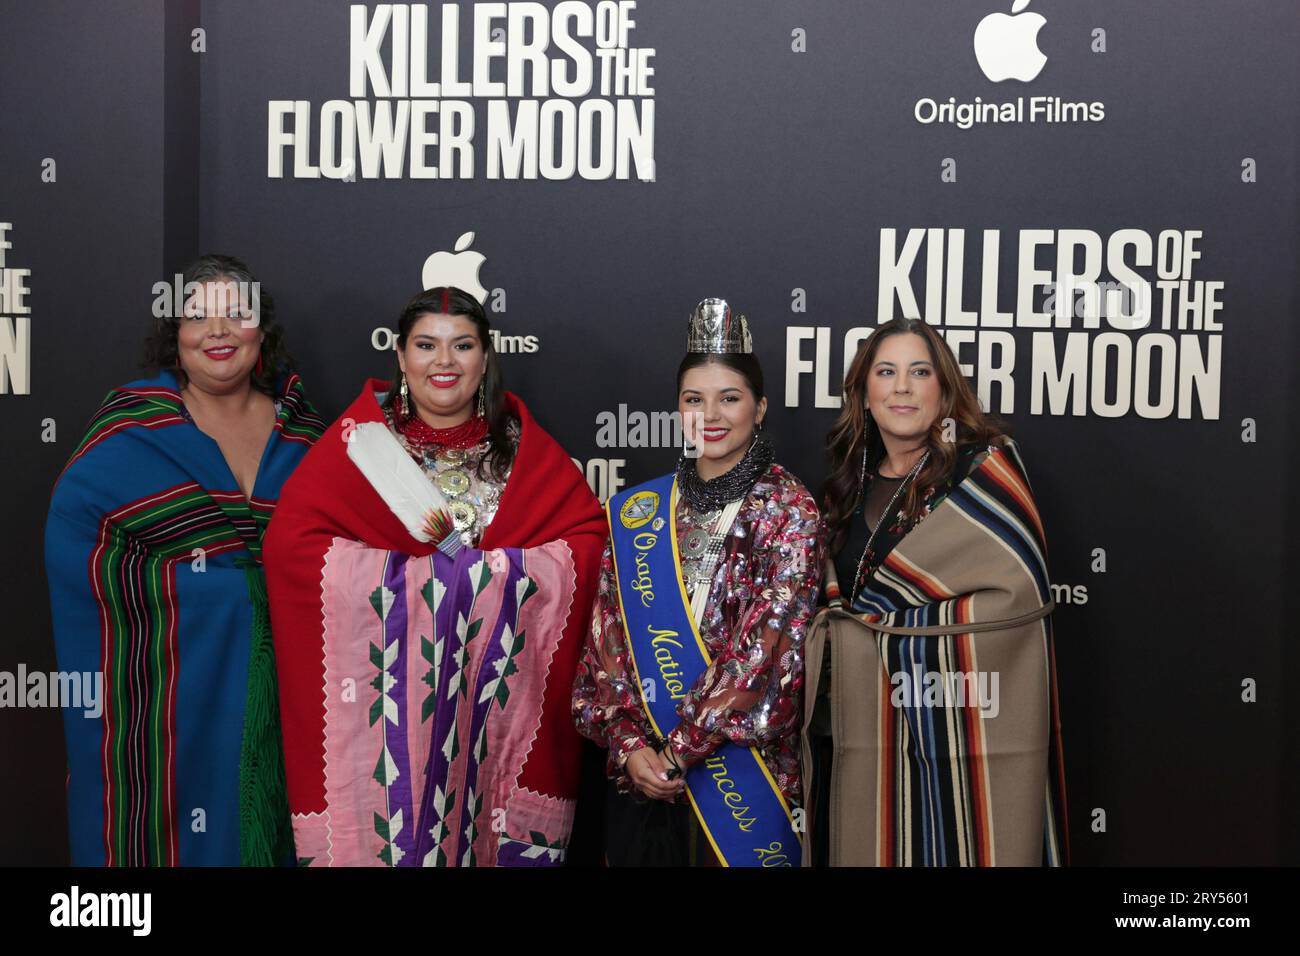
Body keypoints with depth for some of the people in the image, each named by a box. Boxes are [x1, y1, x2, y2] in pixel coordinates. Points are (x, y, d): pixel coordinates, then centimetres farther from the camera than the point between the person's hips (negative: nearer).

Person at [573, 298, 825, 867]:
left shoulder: (789, 510, -6)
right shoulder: (639, 512, 6)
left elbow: (767, 646, -14)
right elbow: (607, 635, 3)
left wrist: (681, 749, -16)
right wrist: (628, 740, -9)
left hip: (743, 770, -3)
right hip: (640, 770, 3)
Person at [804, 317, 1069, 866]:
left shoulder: (984, 466, -6)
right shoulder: (854, 482, 13)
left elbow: (1017, 596, -16)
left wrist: (881, 621, -12)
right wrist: (835, 630, 3)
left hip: (955, 728, -6)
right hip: (865, 735, 6)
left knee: (950, 852, 0)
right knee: (868, 851, 10)